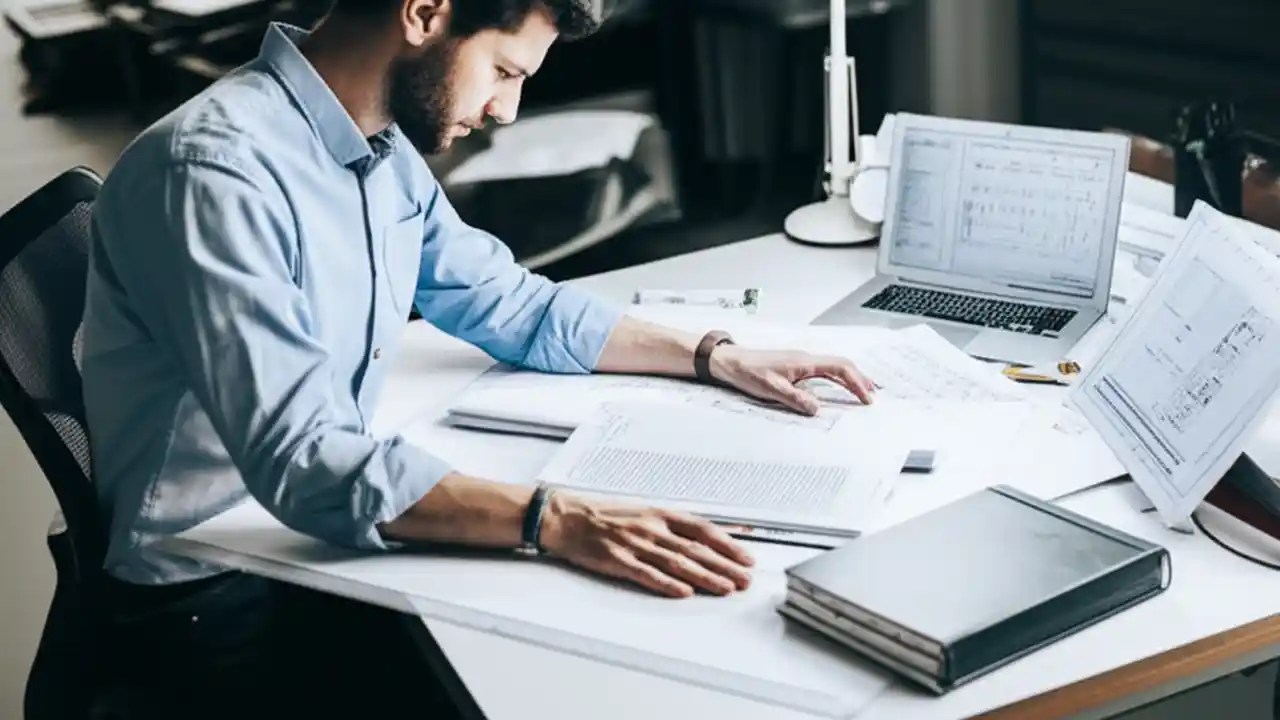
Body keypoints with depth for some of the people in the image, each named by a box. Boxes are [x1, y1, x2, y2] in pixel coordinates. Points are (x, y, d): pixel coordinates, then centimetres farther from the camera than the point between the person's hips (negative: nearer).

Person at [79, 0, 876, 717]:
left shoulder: (385, 151, 3)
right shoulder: (218, 167, -25)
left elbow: (511, 305, 16)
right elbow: (303, 462, -34)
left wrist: (716, 356, 9)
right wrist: (554, 520, -40)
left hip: (325, 534, 8)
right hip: (213, 602, -8)